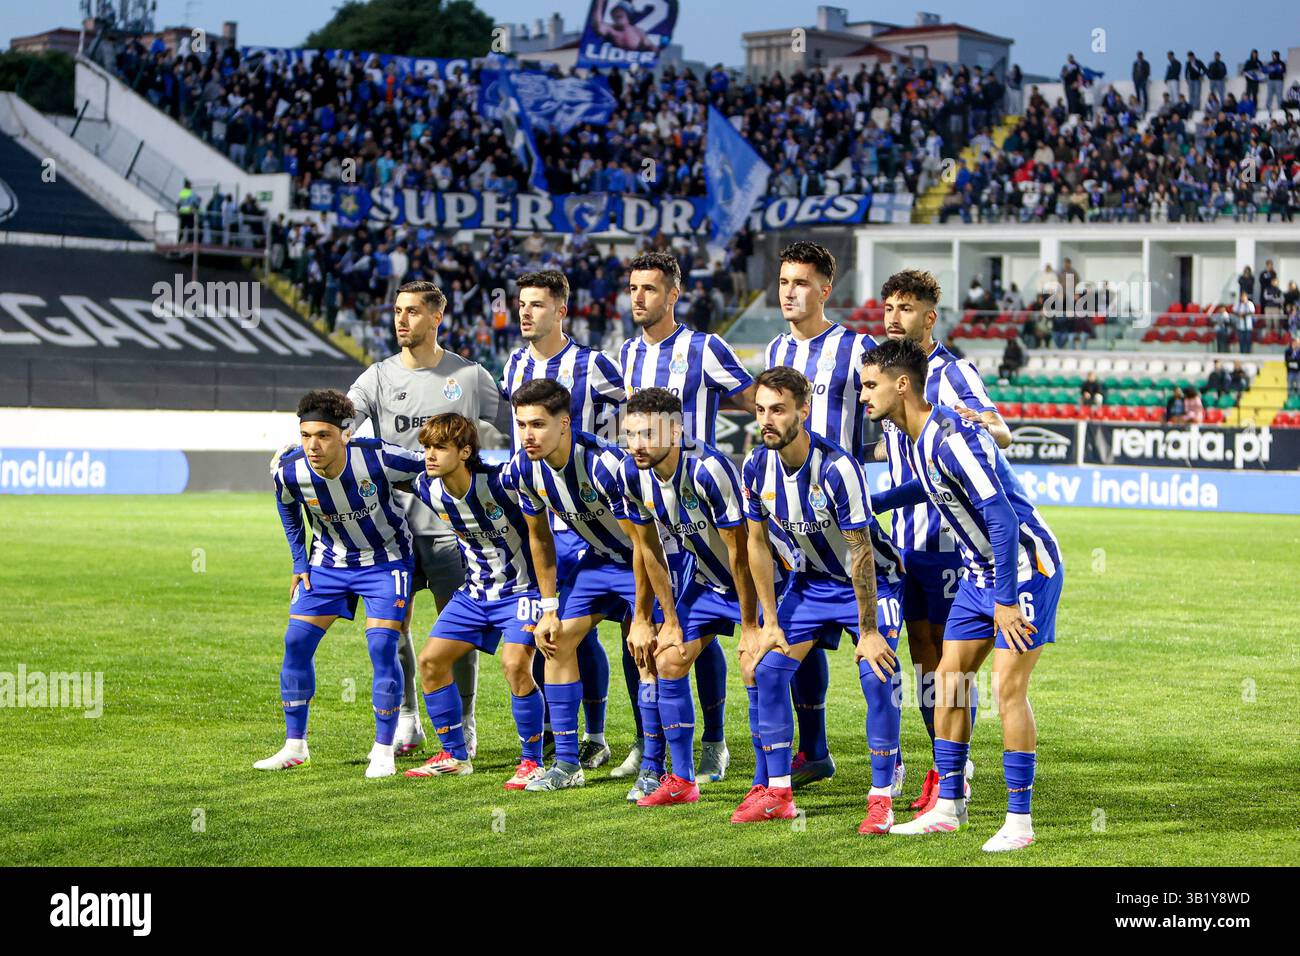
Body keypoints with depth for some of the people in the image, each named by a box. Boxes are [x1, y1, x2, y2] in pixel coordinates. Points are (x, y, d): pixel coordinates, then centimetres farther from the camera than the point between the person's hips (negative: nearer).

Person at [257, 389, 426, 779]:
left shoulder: (378, 458, -32)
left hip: (385, 559, -3)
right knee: (296, 642, -3)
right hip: (329, 561, 3)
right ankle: (294, 745, 11)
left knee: (382, 647, -14)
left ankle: (383, 750, -1)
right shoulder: (289, 471, -21)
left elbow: (430, 468, -13)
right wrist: (300, 563, 5)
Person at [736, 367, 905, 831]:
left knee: (878, 675, -20)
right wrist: (770, 622, -2)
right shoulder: (757, 467, -12)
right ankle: (777, 792, 7)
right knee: (768, 668, -4)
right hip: (809, 580, 6)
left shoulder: (836, 467, -30)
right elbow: (758, 543, -1)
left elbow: (861, 553, -26)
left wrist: (868, 631, -24)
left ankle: (881, 798, -11)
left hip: (871, 580, -6)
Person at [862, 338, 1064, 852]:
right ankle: (948, 806, 16)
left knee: (1008, 688, -11)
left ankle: (1019, 821, -4)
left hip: (1025, 566, -9)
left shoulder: (951, 436, -26)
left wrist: (1006, 601, -26)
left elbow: (1003, 519, -28)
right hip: (980, 572, 9)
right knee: (948, 681, 8)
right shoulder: (918, 437, 2)